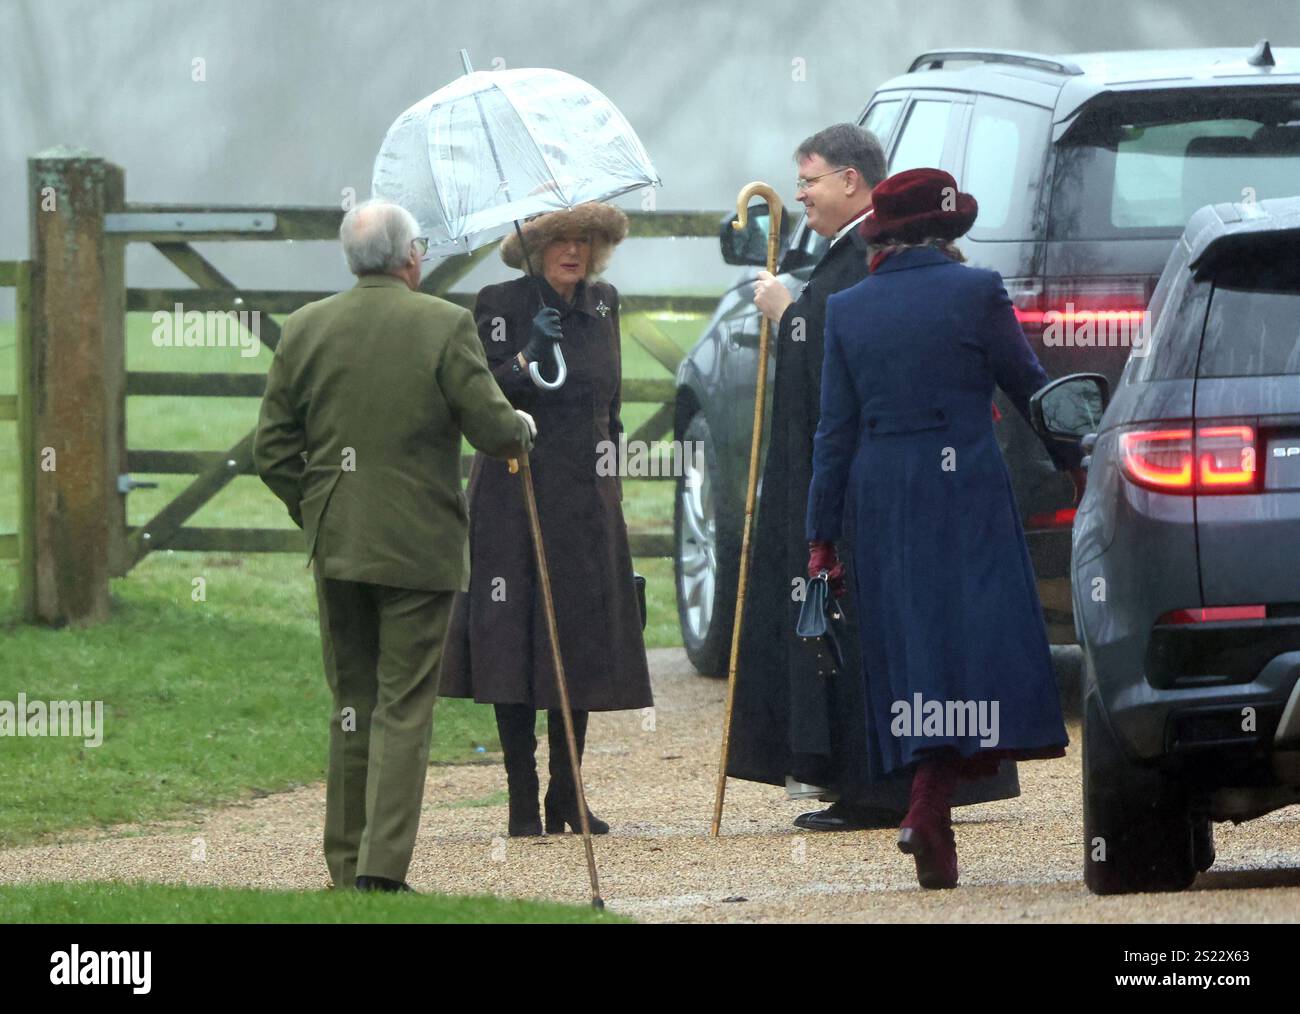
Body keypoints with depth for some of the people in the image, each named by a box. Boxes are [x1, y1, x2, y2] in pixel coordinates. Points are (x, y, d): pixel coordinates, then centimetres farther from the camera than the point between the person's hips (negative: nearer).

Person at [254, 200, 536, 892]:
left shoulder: (304, 329, 3)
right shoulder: (444, 326, -9)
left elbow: (272, 449, 5)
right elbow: (492, 429, -10)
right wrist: (522, 429, 12)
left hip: (335, 547, 4)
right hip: (418, 545, -4)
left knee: (351, 706, 13)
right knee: (404, 708, -2)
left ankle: (346, 864, 15)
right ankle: (382, 868, -10)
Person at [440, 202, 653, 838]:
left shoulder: (602, 304, 12)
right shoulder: (502, 305, -5)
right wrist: (528, 358, -27)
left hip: (586, 499, 5)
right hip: (517, 494, -5)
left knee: (580, 639, 5)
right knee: (516, 642, -5)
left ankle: (567, 799, 12)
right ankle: (522, 803, -3)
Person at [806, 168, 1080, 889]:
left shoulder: (847, 310, 6)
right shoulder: (976, 291, -3)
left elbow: (836, 430, 6)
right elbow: (1029, 390, 6)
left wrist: (822, 536, 9)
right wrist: (1074, 461, 22)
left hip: (878, 502, 4)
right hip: (965, 489, -4)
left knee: (909, 656, 8)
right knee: (974, 646, -7)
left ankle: (935, 835, 9)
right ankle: (929, 808, -27)